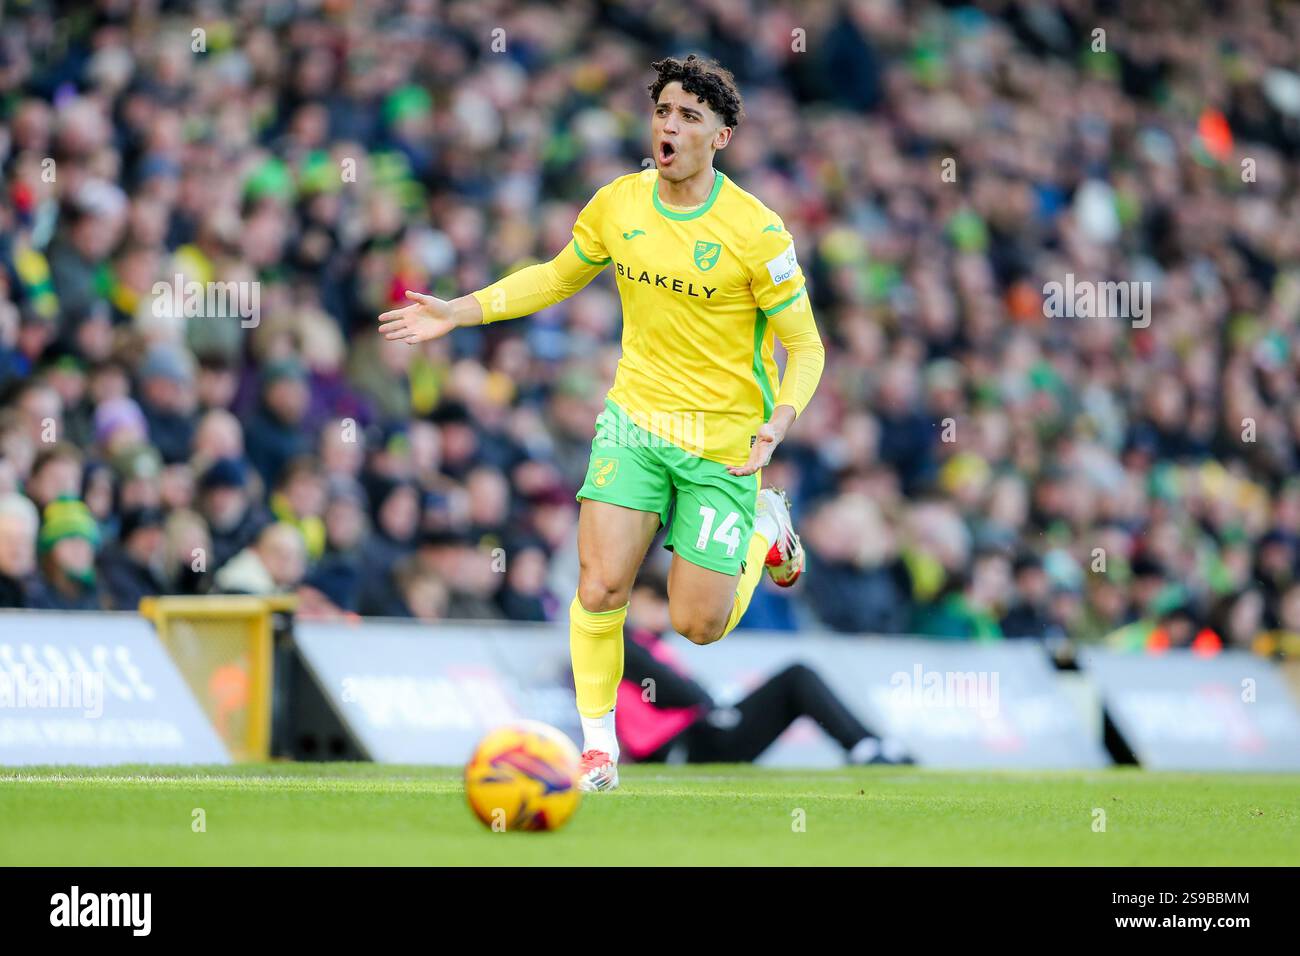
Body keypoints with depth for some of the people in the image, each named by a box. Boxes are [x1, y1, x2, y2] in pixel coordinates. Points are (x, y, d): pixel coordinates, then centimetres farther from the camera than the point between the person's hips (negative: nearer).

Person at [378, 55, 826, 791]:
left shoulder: (755, 232, -15)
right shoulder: (619, 204, -2)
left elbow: (805, 347, -7)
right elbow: (558, 276, 16)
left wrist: (777, 425, -22)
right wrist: (459, 312, 8)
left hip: (723, 440, -3)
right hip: (635, 416, 3)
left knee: (699, 625, 1)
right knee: (601, 587, -14)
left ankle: (765, 525, 31)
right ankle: (598, 745, 4)